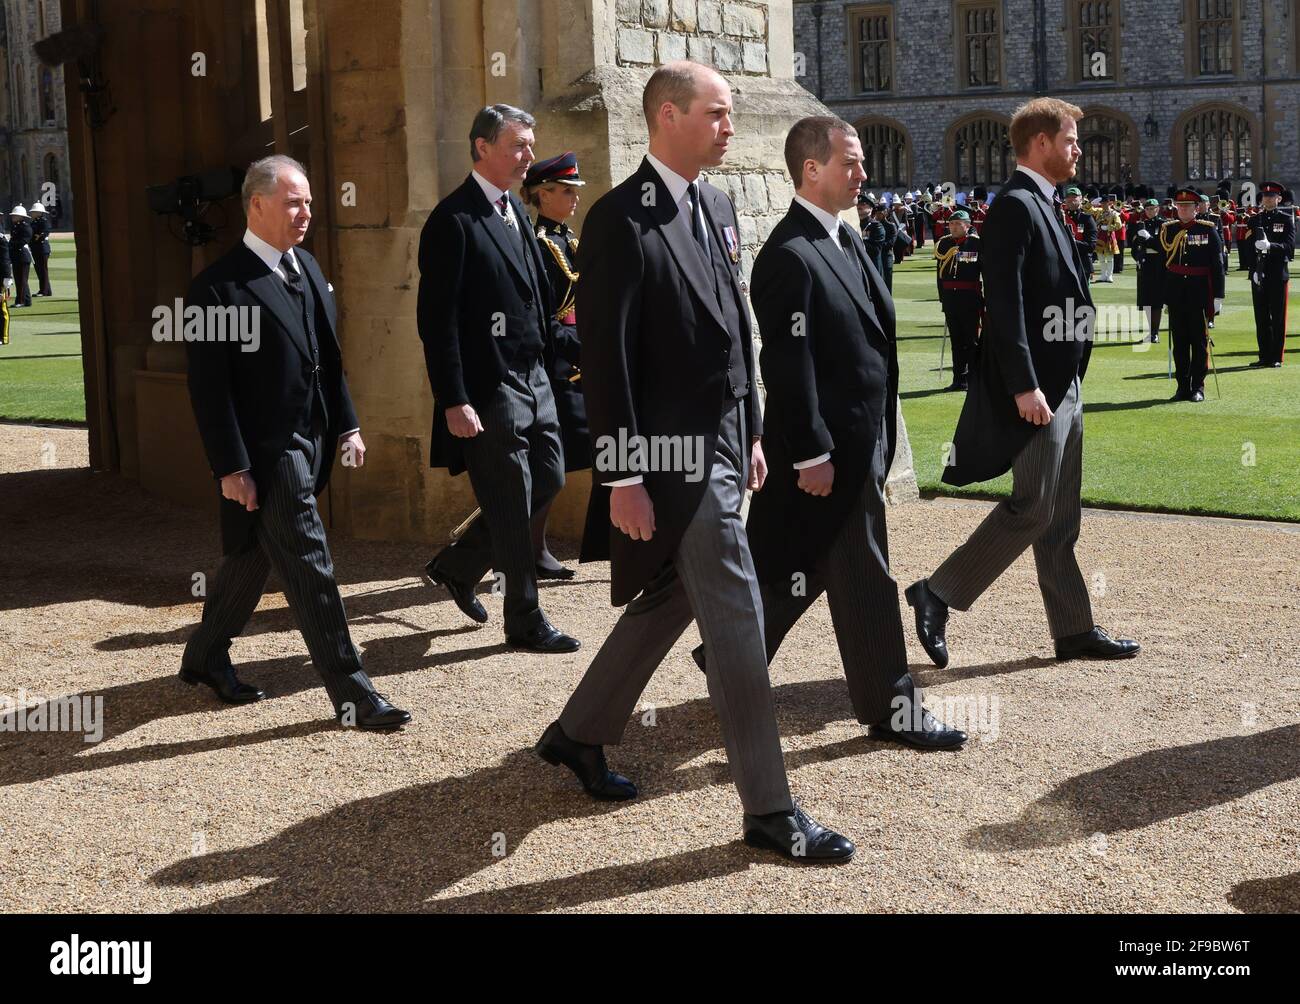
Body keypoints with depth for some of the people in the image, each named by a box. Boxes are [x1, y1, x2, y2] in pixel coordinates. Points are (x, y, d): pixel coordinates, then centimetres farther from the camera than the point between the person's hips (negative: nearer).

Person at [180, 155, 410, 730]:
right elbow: (208, 387, -15)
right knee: (309, 569, -4)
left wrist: (347, 424, 13)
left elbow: (329, 355, 18)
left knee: (252, 556, 20)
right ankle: (353, 695, 3)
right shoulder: (219, 287, -14)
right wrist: (231, 468, -17)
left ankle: (205, 657, 38)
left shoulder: (306, 268, 11)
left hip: (310, 443, 8)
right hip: (267, 453, -8)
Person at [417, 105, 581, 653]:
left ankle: (457, 566, 29)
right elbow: (437, 318, -17)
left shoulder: (515, 209, 13)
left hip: (533, 377, 9)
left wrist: (571, 340, 11)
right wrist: (453, 401, -20)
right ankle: (526, 623, 14)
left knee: (547, 482, 15)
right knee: (511, 506, 1)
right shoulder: (454, 220, -14)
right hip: (491, 387, -9)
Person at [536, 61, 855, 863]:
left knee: (669, 603, 18)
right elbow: (608, 359, -17)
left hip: (721, 445, 9)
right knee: (738, 621, -4)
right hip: (674, 459, -9)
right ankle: (770, 810, 6)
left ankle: (580, 733, 35)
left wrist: (752, 431, 17)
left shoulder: (717, 206, 12)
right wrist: (622, 478, -18)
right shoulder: (622, 220, -15)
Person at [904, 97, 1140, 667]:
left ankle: (1074, 631, 18)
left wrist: (1068, 383, 17)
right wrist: (1024, 386, -25)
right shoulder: (1015, 205, -14)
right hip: (1036, 386, -10)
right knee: (1033, 508, -8)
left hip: (1062, 383, 10)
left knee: (1060, 518, 12)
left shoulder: (1044, 205, 16)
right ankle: (938, 594, 2)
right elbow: (1005, 304, -22)